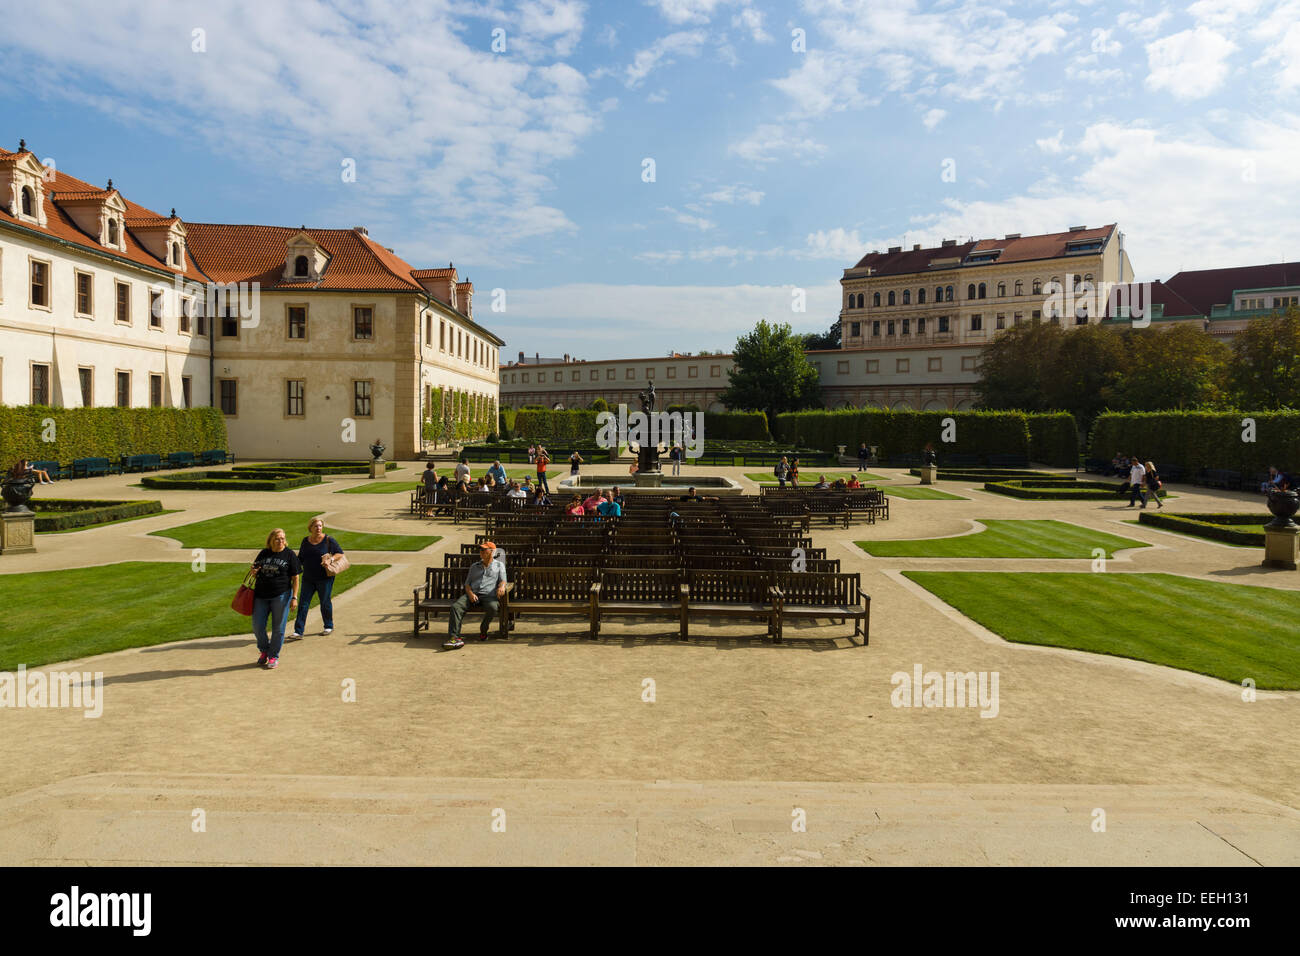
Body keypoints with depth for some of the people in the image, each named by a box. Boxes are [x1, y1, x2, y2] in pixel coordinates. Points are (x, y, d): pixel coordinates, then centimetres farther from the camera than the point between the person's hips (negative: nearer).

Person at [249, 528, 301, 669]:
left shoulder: (290, 555, -1)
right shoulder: (263, 553, 10)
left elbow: (295, 578, -1)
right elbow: (255, 571, 21)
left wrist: (294, 598, -8)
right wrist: (254, 571, -4)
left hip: (281, 595, -4)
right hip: (261, 595, 4)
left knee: (278, 628, 3)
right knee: (257, 627, 4)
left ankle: (274, 656, 17)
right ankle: (264, 651, 28)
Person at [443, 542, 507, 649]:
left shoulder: (499, 565, 21)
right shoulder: (474, 567, 29)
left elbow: (503, 580, 7)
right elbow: (467, 584, 21)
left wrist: (502, 586, -19)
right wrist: (470, 593, -3)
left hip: (489, 595, -3)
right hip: (473, 594, 3)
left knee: (492, 607, -38)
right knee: (456, 606, -27)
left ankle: (483, 631, -10)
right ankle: (454, 637, -39)